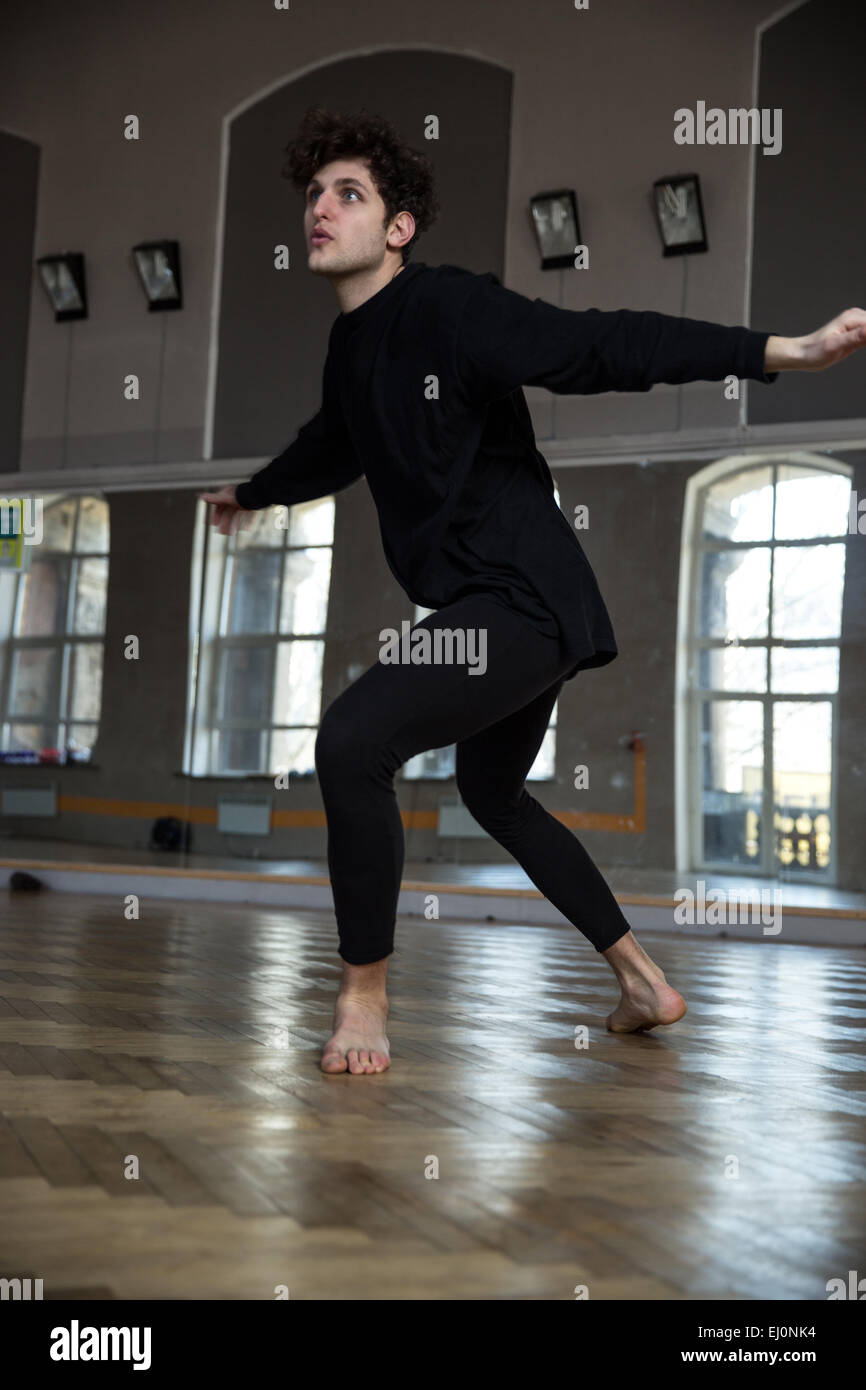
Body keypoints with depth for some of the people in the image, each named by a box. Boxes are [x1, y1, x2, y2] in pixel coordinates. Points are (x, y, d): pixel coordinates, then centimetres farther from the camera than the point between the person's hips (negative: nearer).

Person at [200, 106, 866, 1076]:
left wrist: (782, 351, -34)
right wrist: (249, 495, 51)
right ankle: (645, 984, 37)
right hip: (482, 605, 11)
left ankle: (363, 998, -5)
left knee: (351, 741, -23)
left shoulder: (451, 312, -14)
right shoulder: (351, 344, 12)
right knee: (491, 791, 25)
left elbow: (606, 348, -24)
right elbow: (333, 446, 32)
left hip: (526, 601, -11)